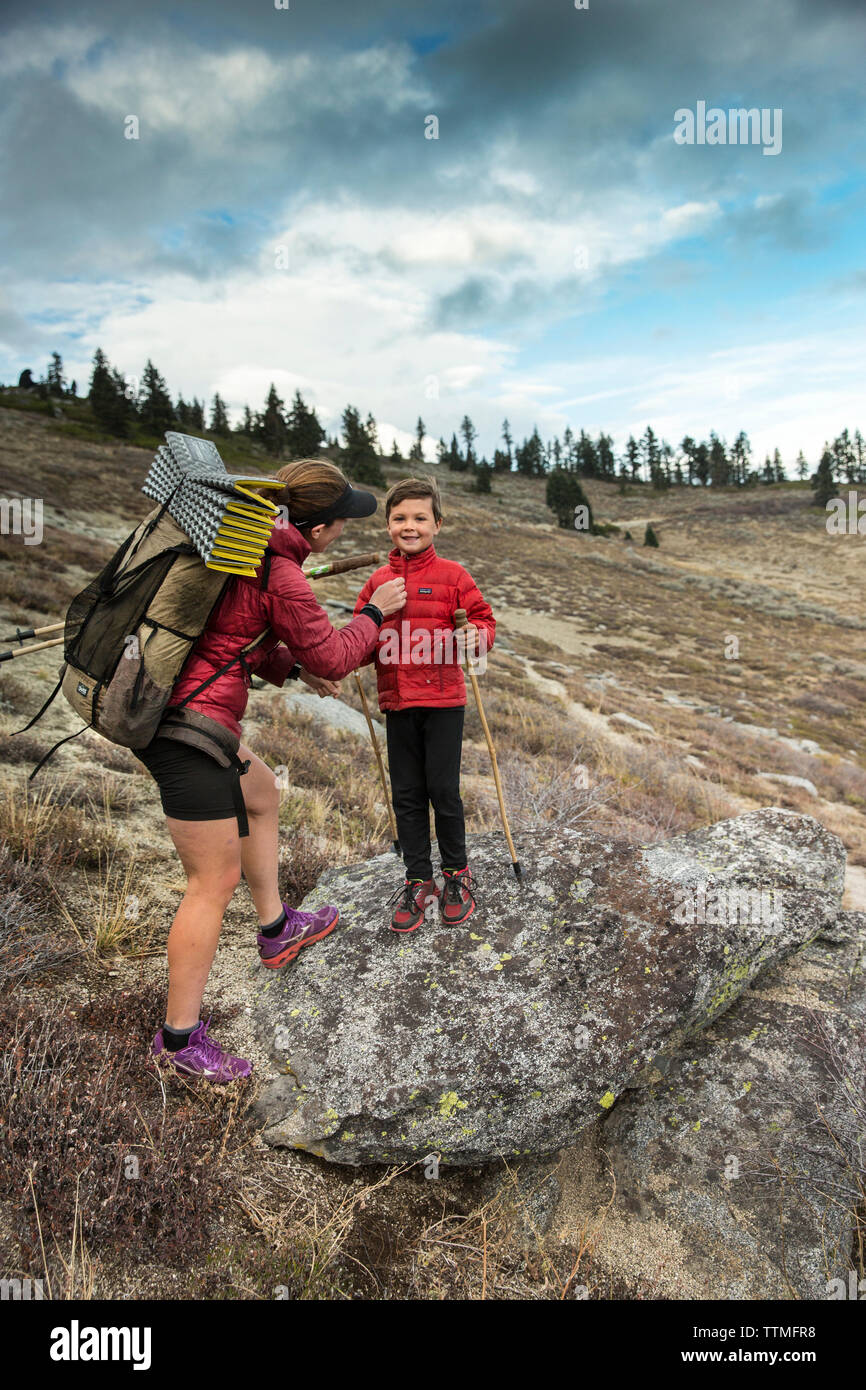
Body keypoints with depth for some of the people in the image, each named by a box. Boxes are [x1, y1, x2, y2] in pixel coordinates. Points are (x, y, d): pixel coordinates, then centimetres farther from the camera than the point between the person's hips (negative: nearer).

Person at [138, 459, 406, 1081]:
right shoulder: (282, 576, -18)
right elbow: (333, 658, -7)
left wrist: (293, 667, 19)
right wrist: (374, 613, 8)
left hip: (163, 701, 10)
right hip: (191, 725, -10)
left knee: (261, 792, 28)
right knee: (216, 881, 0)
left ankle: (276, 929, 43)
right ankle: (180, 1038, 13)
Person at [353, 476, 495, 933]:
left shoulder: (452, 575, -1)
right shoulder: (377, 581, 9)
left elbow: (483, 620, 1)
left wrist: (476, 635, -21)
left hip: (443, 699, -4)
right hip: (397, 702, 4)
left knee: (443, 789, 1)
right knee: (406, 794, 9)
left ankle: (456, 873, 22)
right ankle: (418, 881, 23)